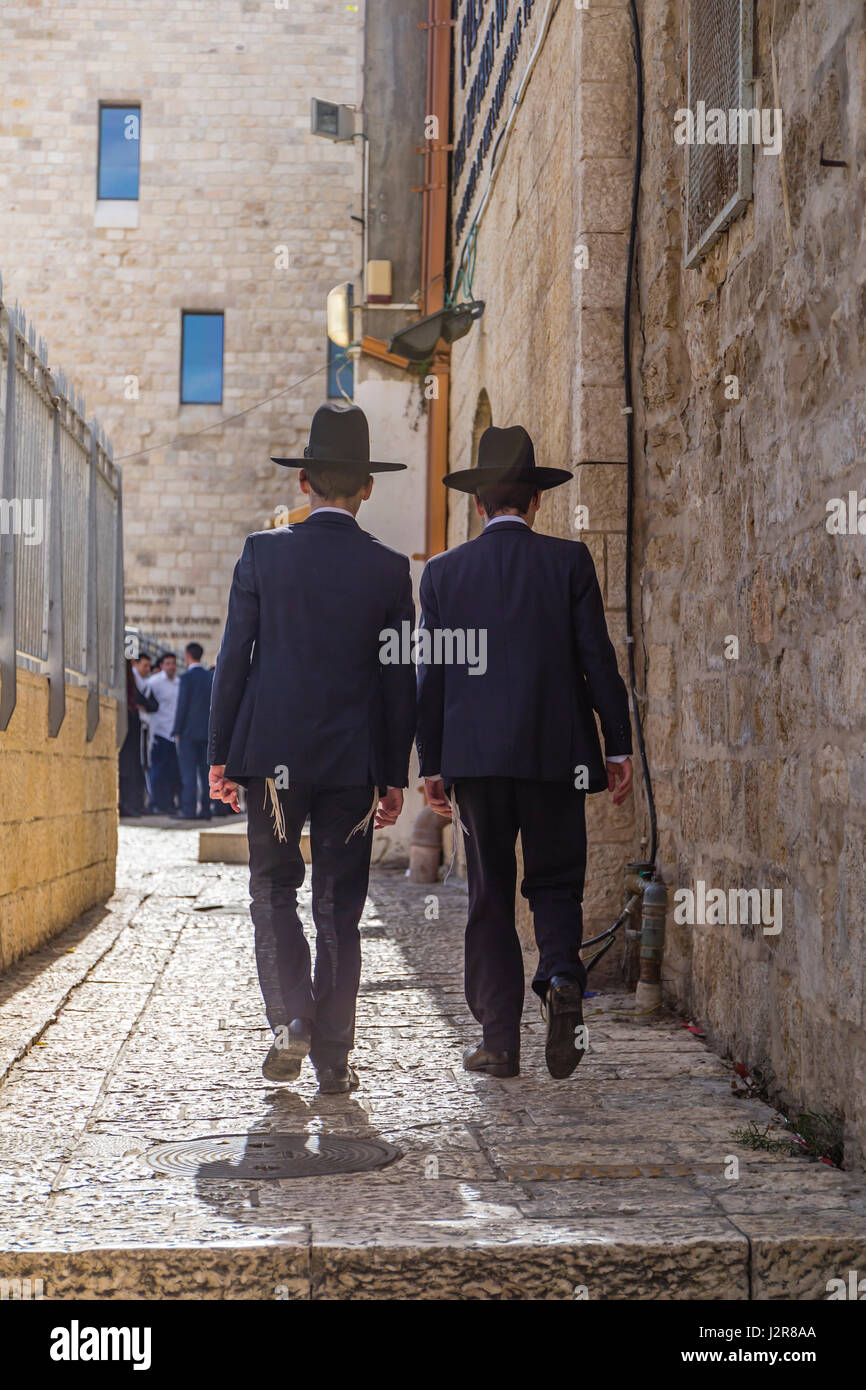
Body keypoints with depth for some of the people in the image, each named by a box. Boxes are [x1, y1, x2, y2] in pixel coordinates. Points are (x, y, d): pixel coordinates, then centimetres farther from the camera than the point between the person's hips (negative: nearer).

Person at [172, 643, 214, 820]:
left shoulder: (187, 677, -9)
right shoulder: (211, 676, 8)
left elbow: (182, 705, -11)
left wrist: (176, 731, -6)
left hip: (189, 732, -6)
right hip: (207, 731, 6)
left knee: (188, 772, -5)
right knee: (205, 771, 7)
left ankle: (189, 810, -8)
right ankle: (205, 809, 6)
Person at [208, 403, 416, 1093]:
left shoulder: (263, 552, -2)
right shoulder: (390, 568, 0)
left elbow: (233, 658, -1)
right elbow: (401, 681, 2)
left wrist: (220, 753, 6)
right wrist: (395, 776, 9)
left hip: (272, 752, -1)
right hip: (353, 759, 1)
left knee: (274, 889, 13)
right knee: (340, 908, 7)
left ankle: (290, 1019, -4)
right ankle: (333, 1058, 10)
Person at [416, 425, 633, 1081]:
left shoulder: (443, 571, 4)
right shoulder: (570, 560, 0)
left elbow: (430, 675, 5)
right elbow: (598, 659, -2)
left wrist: (431, 763, 10)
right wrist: (618, 746, 4)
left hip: (474, 755, 1)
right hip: (555, 752, -1)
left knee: (490, 896, 8)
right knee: (555, 881, 11)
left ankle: (499, 1039, 7)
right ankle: (561, 978, -17)